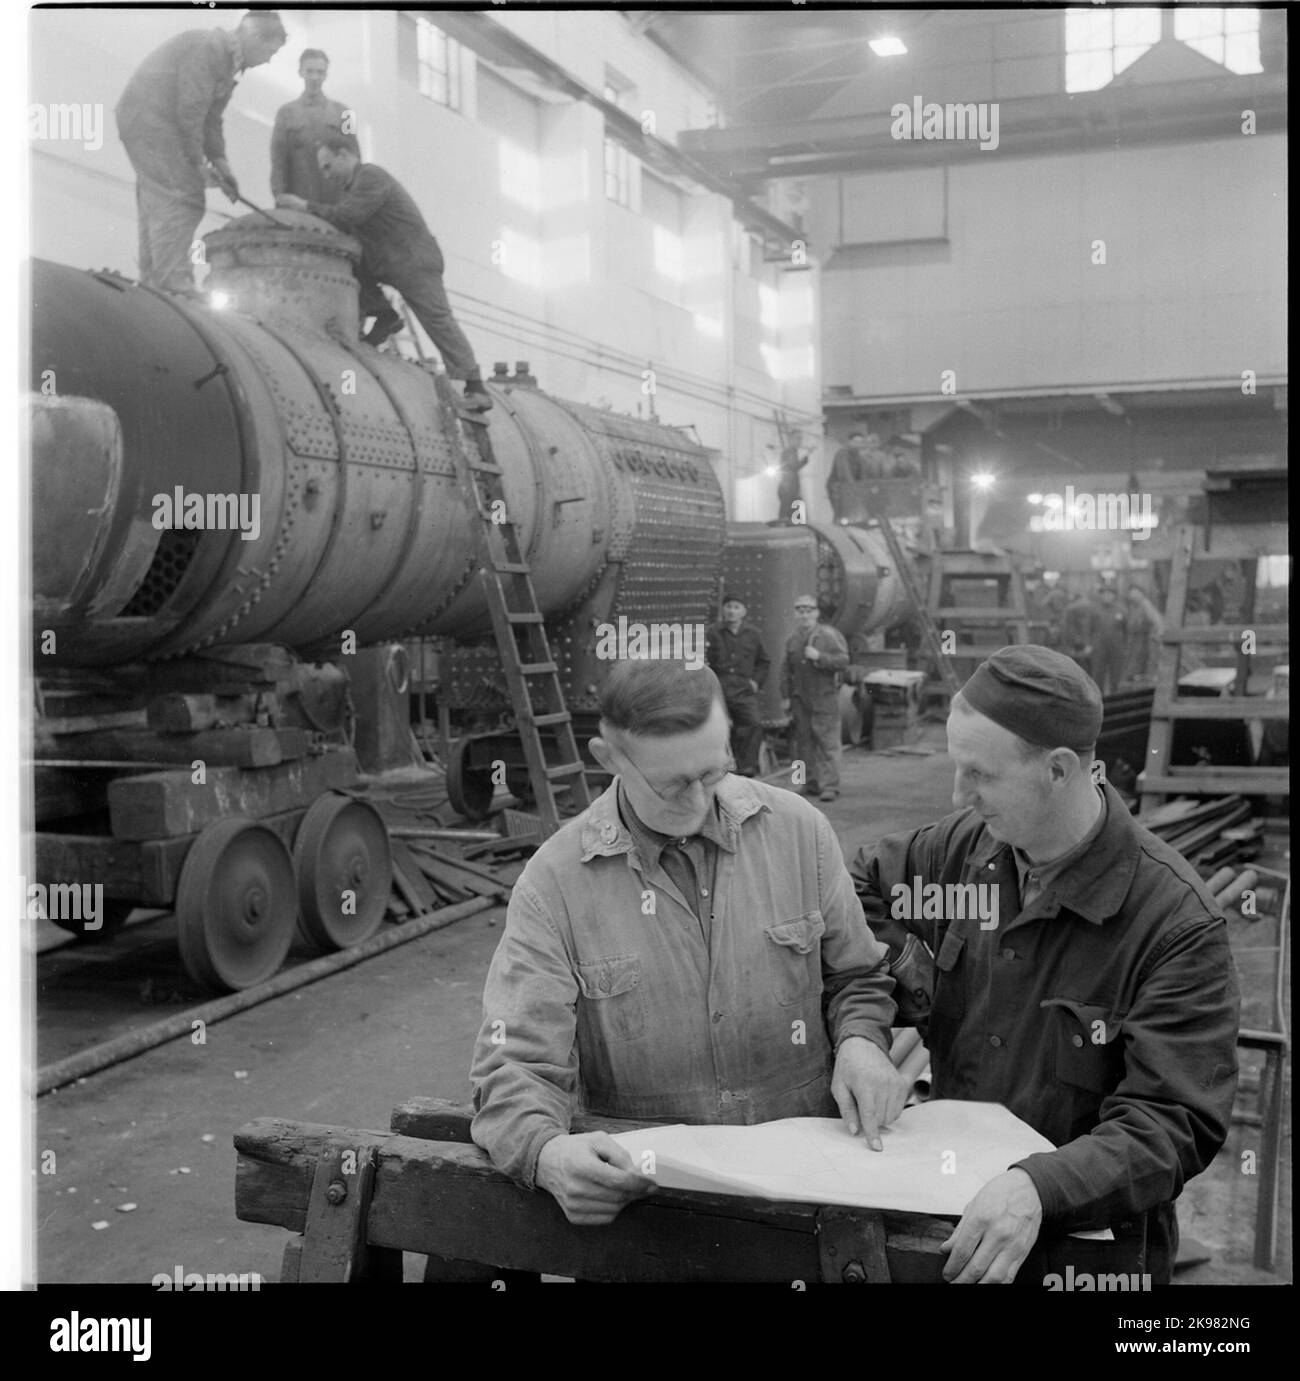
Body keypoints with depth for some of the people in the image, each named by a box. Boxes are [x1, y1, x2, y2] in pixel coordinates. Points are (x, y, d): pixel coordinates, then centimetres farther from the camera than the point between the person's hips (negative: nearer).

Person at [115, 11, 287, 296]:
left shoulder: (230, 61, 15)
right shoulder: (208, 48, -17)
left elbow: (211, 118, 16)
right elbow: (189, 111, -20)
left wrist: (220, 161, 7)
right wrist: (198, 163, -13)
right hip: (151, 119, -10)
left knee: (157, 204, 9)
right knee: (183, 198, -15)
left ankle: (152, 282, 11)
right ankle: (173, 283, -19)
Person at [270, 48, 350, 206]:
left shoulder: (341, 112, 12)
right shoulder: (286, 113, 11)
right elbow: (278, 161, 6)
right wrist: (280, 199, -4)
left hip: (336, 201, 0)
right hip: (297, 202, 0)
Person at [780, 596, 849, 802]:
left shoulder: (830, 635, -2)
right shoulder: (792, 640, 13)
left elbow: (843, 661, -9)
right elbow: (786, 669, 15)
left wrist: (819, 657, -20)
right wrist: (785, 696, 11)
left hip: (824, 696, -5)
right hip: (800, 698, 5)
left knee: (828, 742, -8)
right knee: (804, 742, 6)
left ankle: (829, 785, -8)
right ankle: (811, 784, 14)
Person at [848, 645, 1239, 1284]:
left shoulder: (1178, 925, -23)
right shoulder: (963, 844, -6)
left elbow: (1174, 1125, -26)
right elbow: (856, 886, 10)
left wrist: (1040, 1186, -42)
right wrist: (902, 973, -9)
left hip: (1088, 1245, -4)